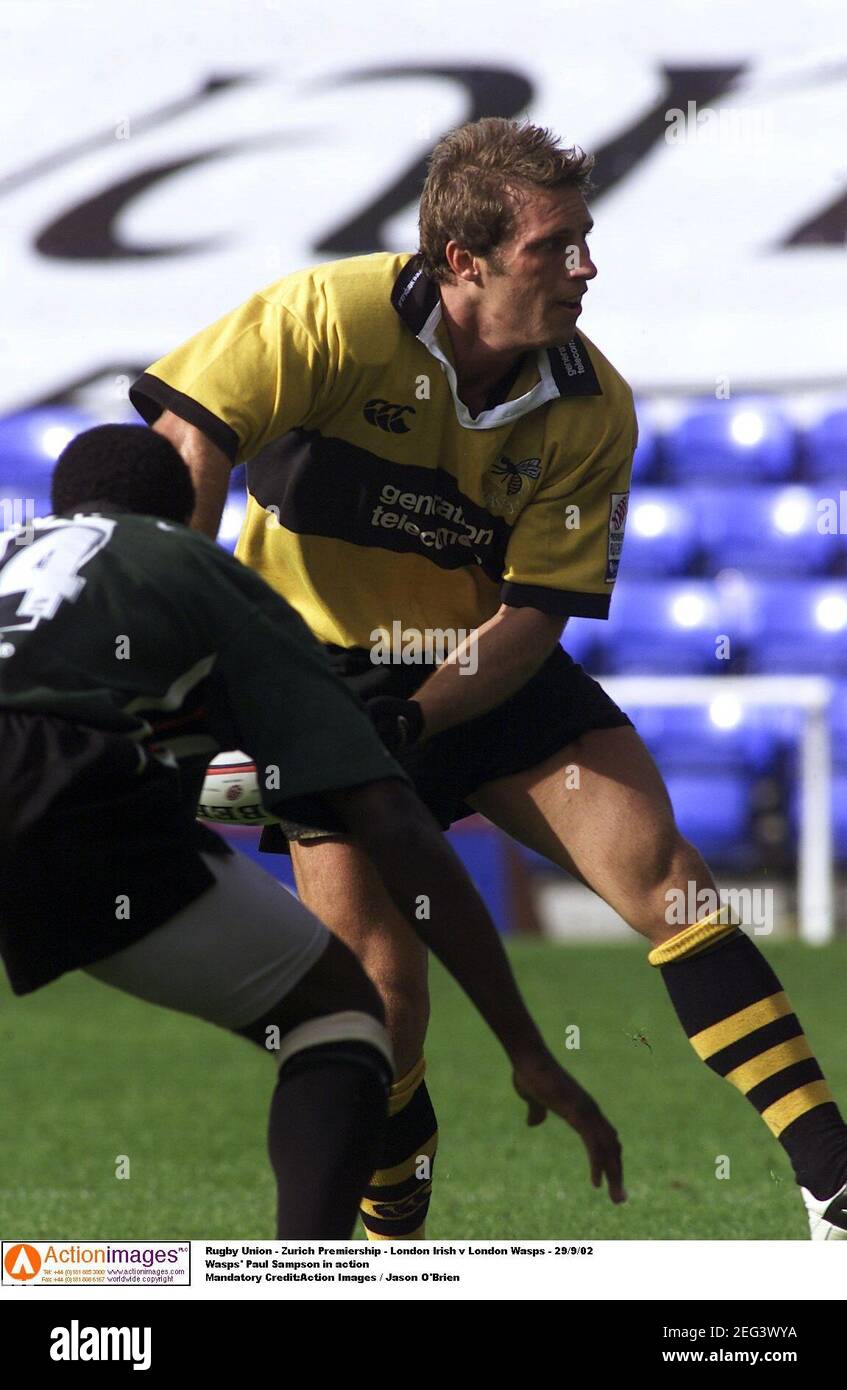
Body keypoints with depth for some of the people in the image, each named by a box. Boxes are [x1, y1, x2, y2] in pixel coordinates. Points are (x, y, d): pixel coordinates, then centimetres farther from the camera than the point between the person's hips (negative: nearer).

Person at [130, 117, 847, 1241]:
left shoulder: (594, 411, -11)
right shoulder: (334, 318, -20)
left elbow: (535, 613, -11)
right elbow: (190, 439, -19)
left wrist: (413, 718, -26)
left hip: (489, 672, 3)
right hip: (321, 668, -2)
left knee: (659, 869, -14)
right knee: (379, 977, -12)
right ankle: (397, 1246, 11)